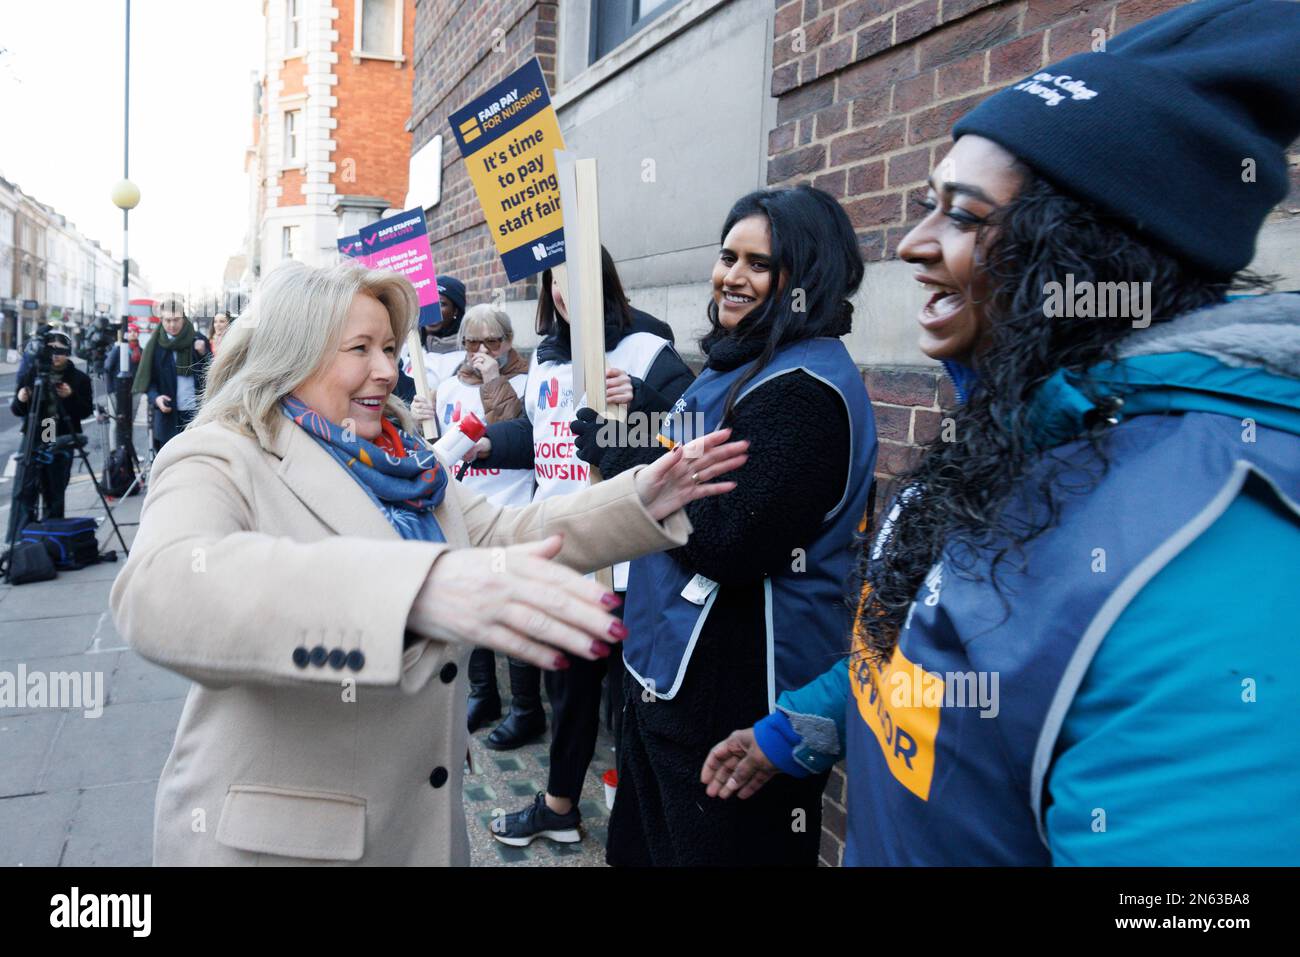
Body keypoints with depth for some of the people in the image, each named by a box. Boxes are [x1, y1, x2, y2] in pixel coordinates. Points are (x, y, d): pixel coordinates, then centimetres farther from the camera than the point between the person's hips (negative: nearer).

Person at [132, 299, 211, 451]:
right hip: (168, 414, 1)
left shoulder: (198, 340, 2)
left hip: (197, 412, 0)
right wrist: (155, 397, -16)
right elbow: (147, 378, 3)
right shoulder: (156, 344, 2)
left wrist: (203, 353, -15)